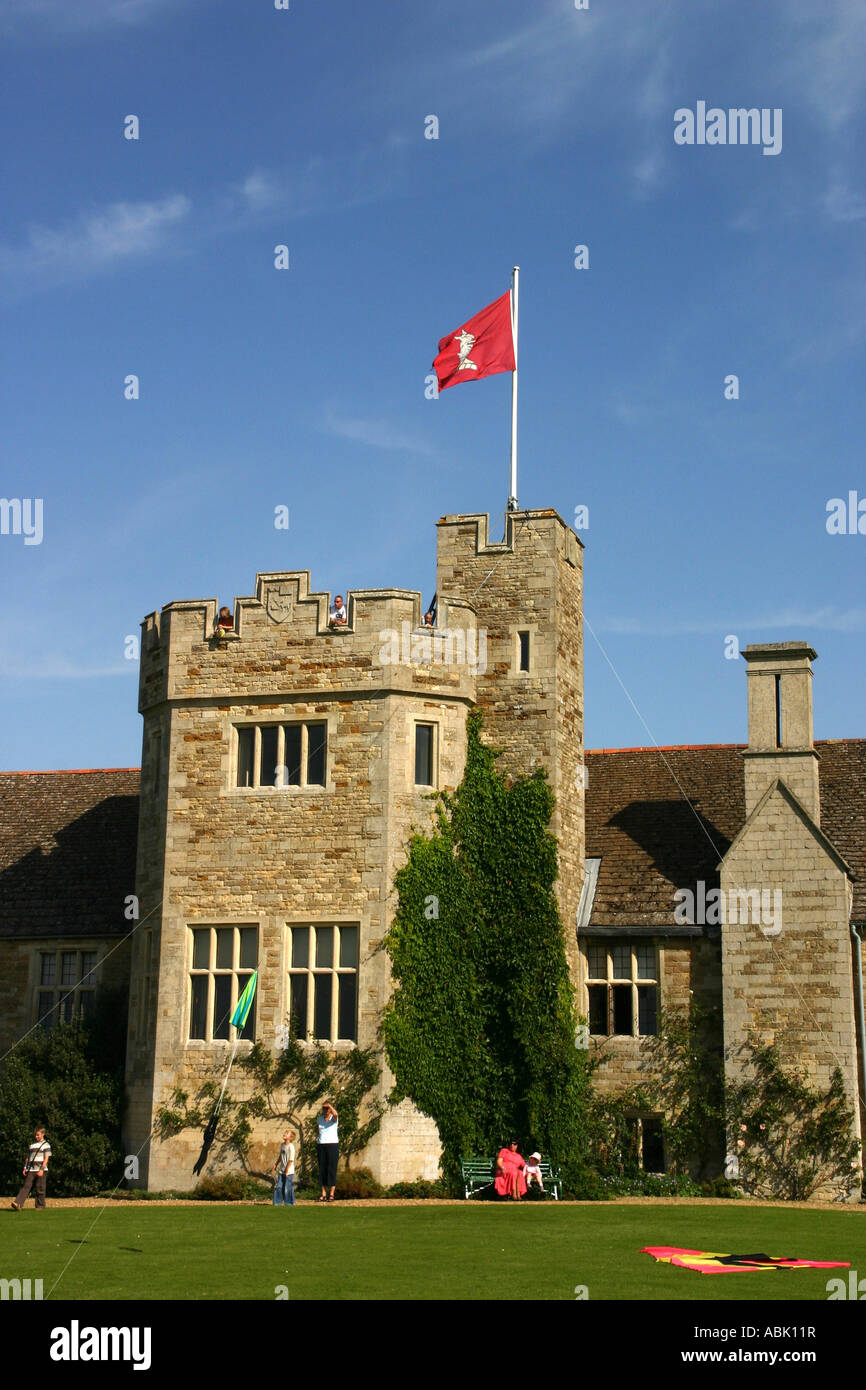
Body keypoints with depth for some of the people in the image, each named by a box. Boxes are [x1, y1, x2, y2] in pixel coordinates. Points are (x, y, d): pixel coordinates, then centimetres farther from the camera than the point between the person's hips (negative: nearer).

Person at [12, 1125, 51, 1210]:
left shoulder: (46, 1145, 1)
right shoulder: (32, 1145, 17)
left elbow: (46, 1158, -6)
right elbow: (28, 1157, 20)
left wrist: (42, 1169, -14)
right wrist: (25, 1168, 10)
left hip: (40, 1170, -4)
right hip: (31, 1170, 4)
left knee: (40, 1188, -1)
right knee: (26, 1186, -6)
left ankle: (40, 1206, 8)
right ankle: (18, 1204, -17)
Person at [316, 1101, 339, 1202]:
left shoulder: (333, 1118, -3)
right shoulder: (319, 1119, 10)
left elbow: (335, 1114, -29)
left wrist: (329, 1105, -17)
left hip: (333, 1145, -4)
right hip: (321, 1145, 4)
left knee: (332, 1169, -4)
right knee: (322, 1170, 2)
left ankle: (331, 1194, -3)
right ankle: (323, 1194, 4)